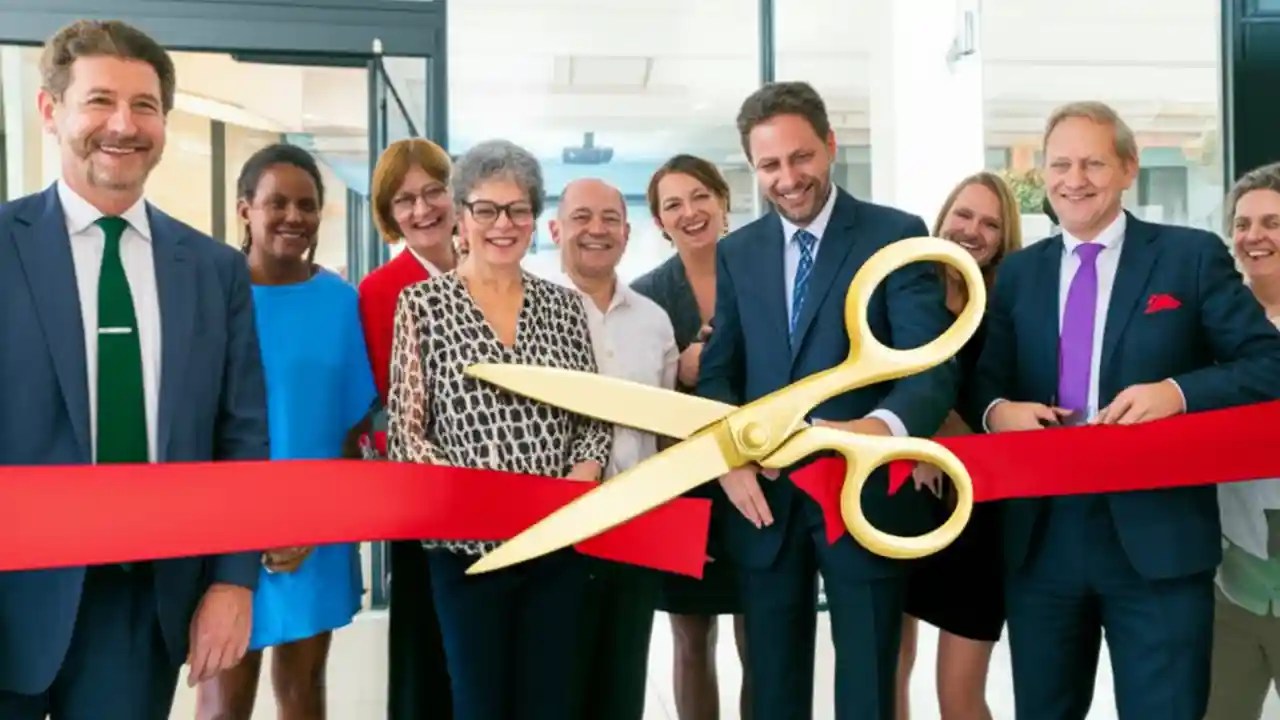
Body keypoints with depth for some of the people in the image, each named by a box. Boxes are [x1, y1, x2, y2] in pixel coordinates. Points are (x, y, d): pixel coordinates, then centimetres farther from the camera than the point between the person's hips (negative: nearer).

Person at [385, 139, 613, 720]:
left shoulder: (564, 305, 6)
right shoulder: (422, 305, -3)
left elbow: (595, 418, 8)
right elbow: (404, 432, -5)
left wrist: (579, 479, -11)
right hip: (468, 543, -3)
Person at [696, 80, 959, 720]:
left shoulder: (896, 235, -5)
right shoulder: (736, 252, 8)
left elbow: (932, 367, -14)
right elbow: (717, 373, 10)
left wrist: (883, 427, -36)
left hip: (863, 498, -3)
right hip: (765, 500, 4)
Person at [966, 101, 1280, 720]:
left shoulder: (1192, 256, 1)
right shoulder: (1017, 273, 11)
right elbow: (985, 382, 12)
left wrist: (1178, 391, -21)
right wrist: (996, 409, -11)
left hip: (1159, 537, -3)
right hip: (1040, 539, 4)